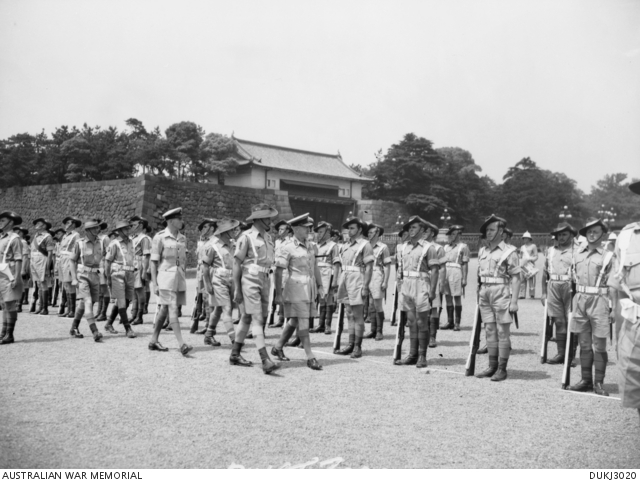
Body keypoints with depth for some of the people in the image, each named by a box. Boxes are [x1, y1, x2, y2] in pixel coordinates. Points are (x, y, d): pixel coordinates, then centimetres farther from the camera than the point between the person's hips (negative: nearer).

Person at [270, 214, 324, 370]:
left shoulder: (310, 246, 12)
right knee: (303, 322, -7)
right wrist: (278, 293, -13)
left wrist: (320, 286, 15)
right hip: (296, 287, -7)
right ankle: (310, 357, -5)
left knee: (294, 321, 14)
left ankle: (277, 348, 30)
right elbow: (278, 271, -11)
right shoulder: (287, 247, -10)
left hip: (310, 288, 8)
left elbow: (315, 267, 19)